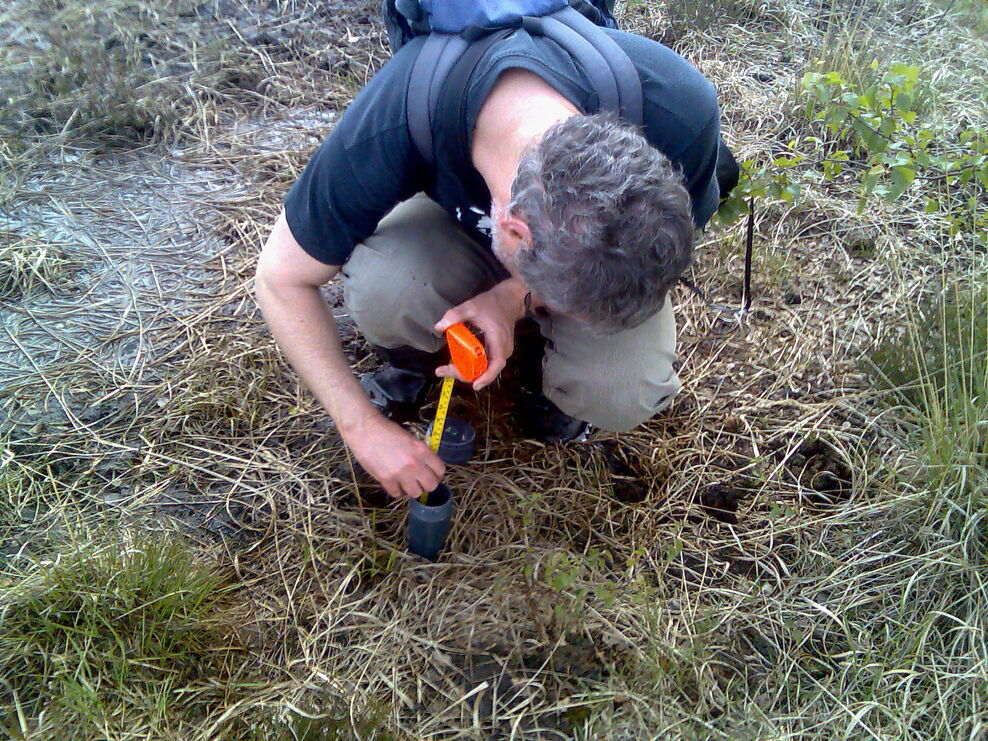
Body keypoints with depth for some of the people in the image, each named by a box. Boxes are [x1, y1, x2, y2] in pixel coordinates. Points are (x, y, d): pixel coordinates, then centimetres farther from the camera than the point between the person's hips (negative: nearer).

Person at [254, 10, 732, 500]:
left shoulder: (682, 114, -37)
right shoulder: (385, 128, -38)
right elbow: (282, 277, -22)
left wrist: (515, 299, -33)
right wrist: (363, 427, -22)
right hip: (458, 225, 0)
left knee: (620, 397, -28)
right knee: (379, 285, -34)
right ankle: (409, 362, 3)